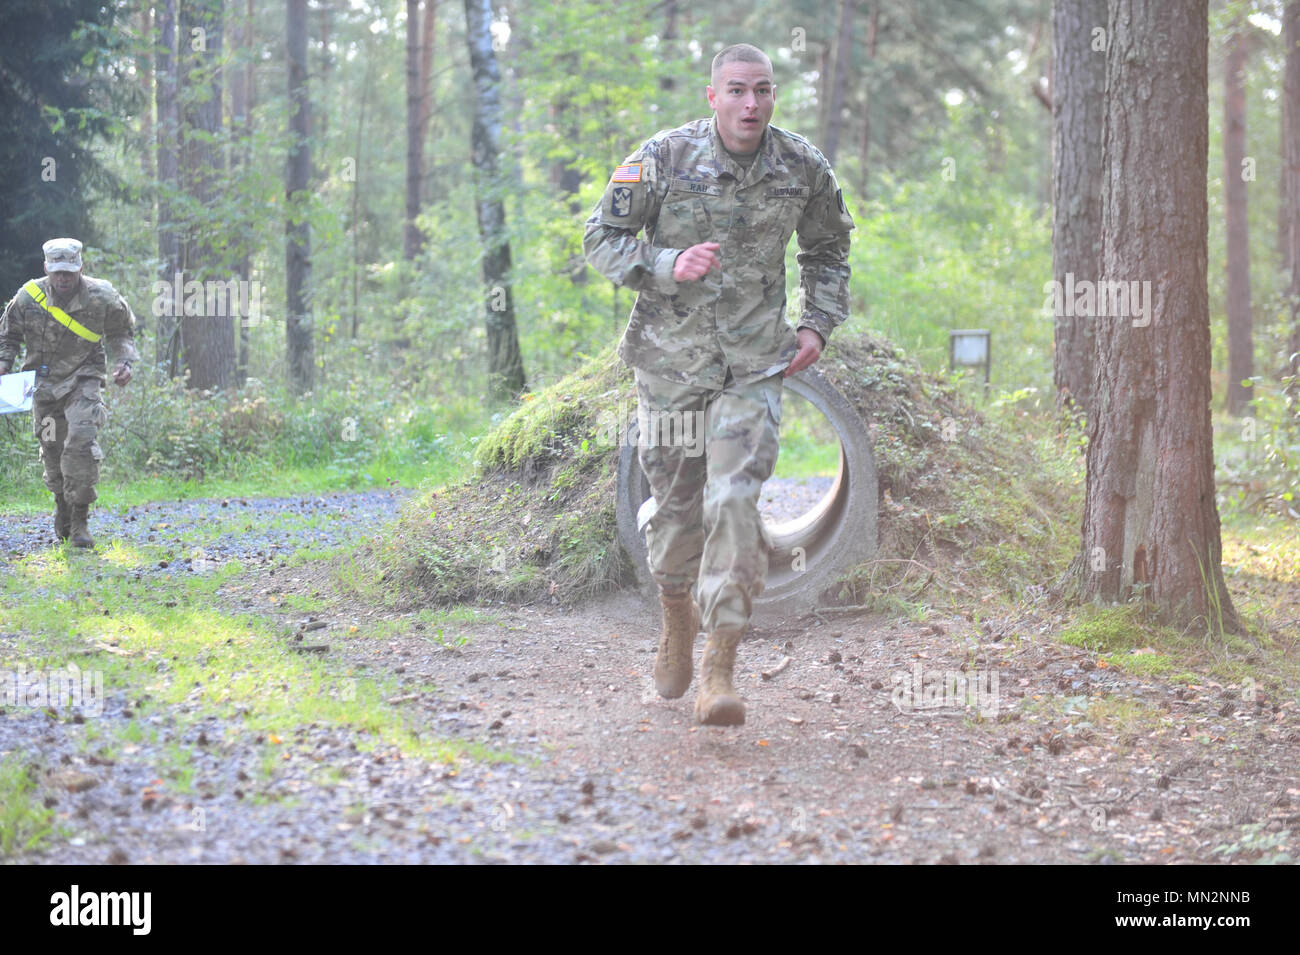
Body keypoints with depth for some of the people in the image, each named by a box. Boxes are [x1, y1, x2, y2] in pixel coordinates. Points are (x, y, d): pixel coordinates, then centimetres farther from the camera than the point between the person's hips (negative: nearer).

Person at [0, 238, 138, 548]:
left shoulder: (102, 298, -9)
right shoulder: (28, 298, -7)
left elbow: (122, 332, 10)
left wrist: (125, 361, -5)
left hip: (83, 380, -2)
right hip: (44, 383, 2)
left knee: (81, 441, -20)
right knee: (52, 448, 6)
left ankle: (80, 520, -14)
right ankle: (62, 508, 30)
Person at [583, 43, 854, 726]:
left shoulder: (803, 168, -2)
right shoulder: (663, 158, -10)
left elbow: (827, 249, 16)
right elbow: (601, 239, -4)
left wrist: (818, 324, 4)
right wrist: (668, 265, -21)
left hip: (753, 363, 0)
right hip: (670, 356, 0)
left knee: (735, 502, -14)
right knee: (675, 501, 10)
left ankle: (719, 670, -14)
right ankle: (677, 619, 40)